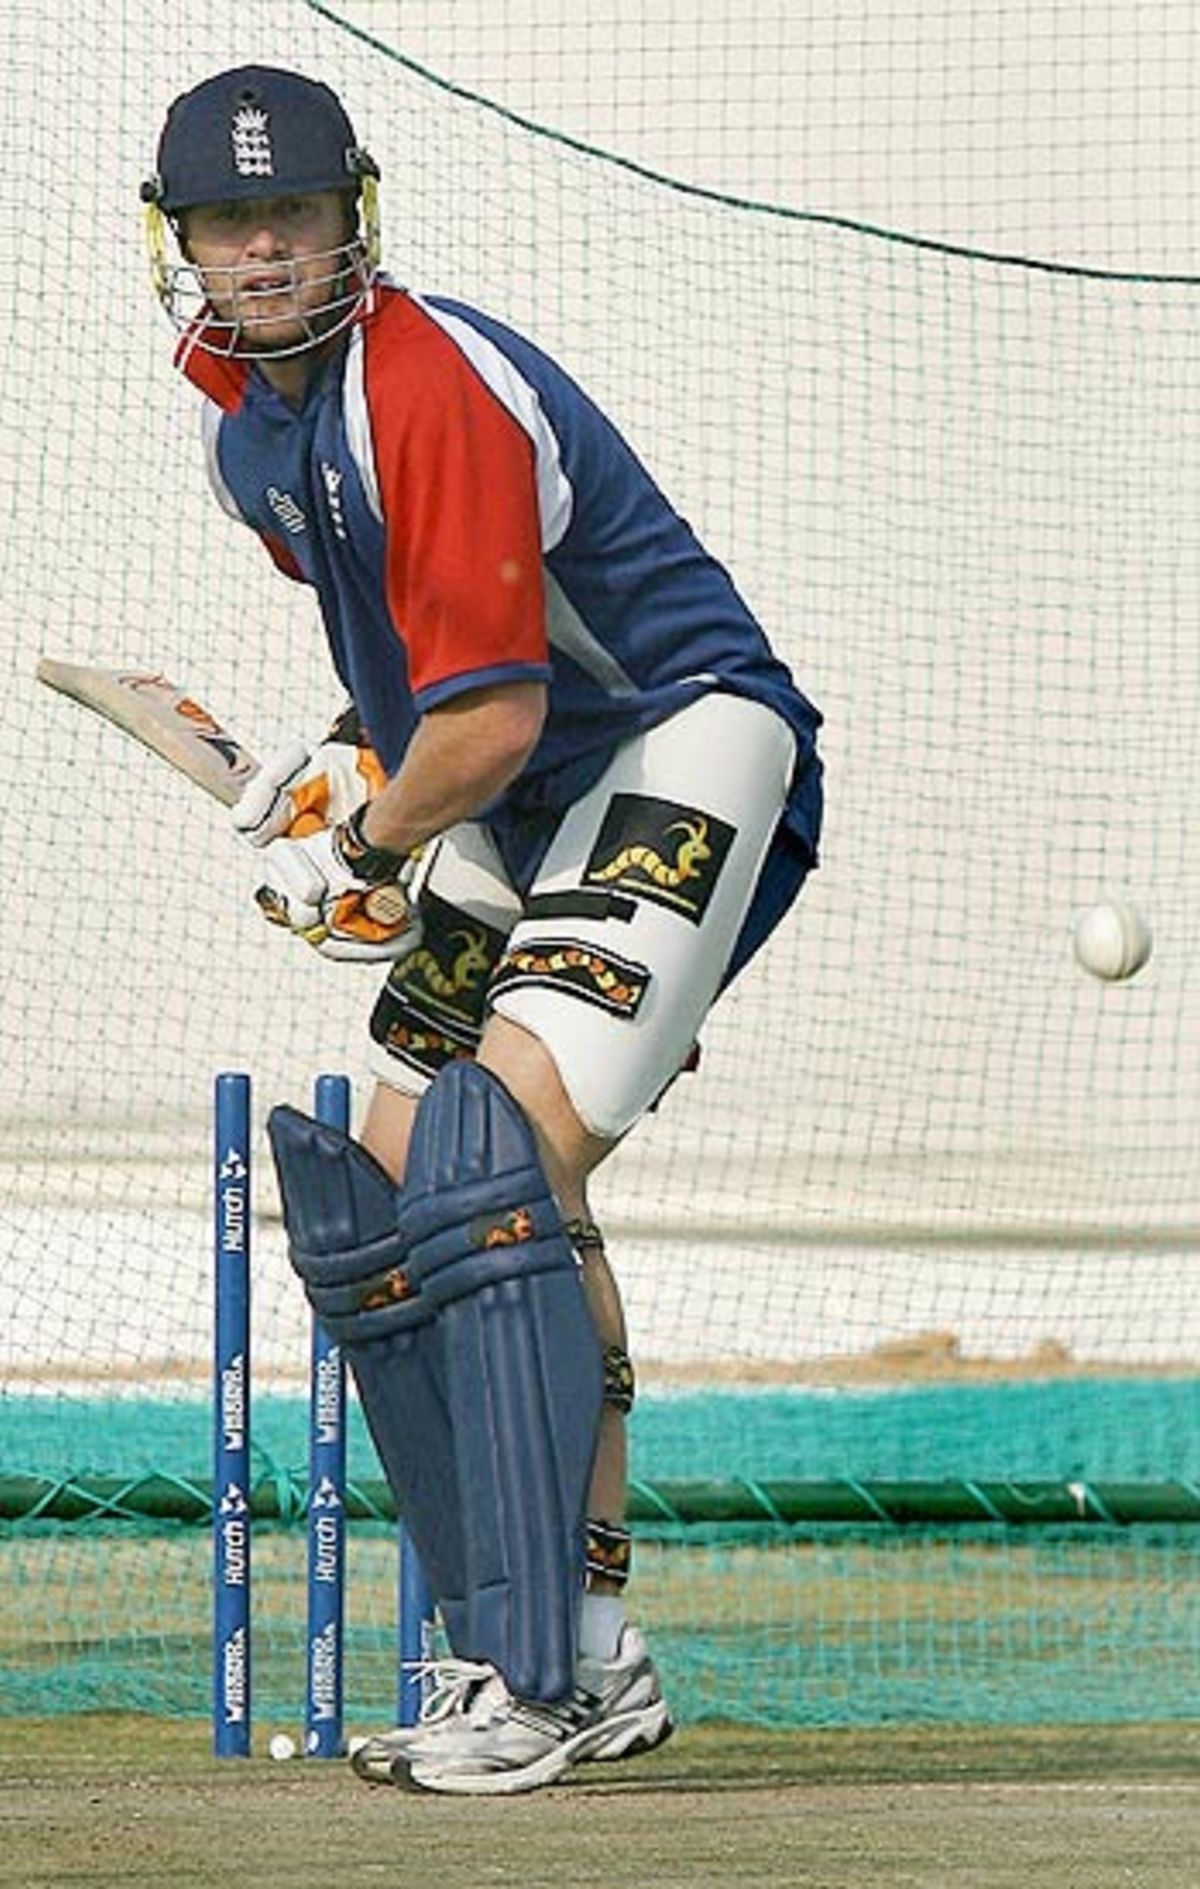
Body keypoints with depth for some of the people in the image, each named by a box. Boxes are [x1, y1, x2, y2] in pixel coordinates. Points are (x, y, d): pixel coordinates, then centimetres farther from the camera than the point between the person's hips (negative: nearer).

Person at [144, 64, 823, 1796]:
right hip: (520, 824, 10)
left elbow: (491, 720, -23)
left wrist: (368, 847, -6)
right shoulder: (246, 416, 8)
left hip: (685, 752, -10)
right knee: (382, 1203, 7)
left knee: (507, 1150, -27)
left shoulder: (432, 389, -22)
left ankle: (537, 1677, -30)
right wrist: (353, 760, 12)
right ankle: (587, 1663, 12)